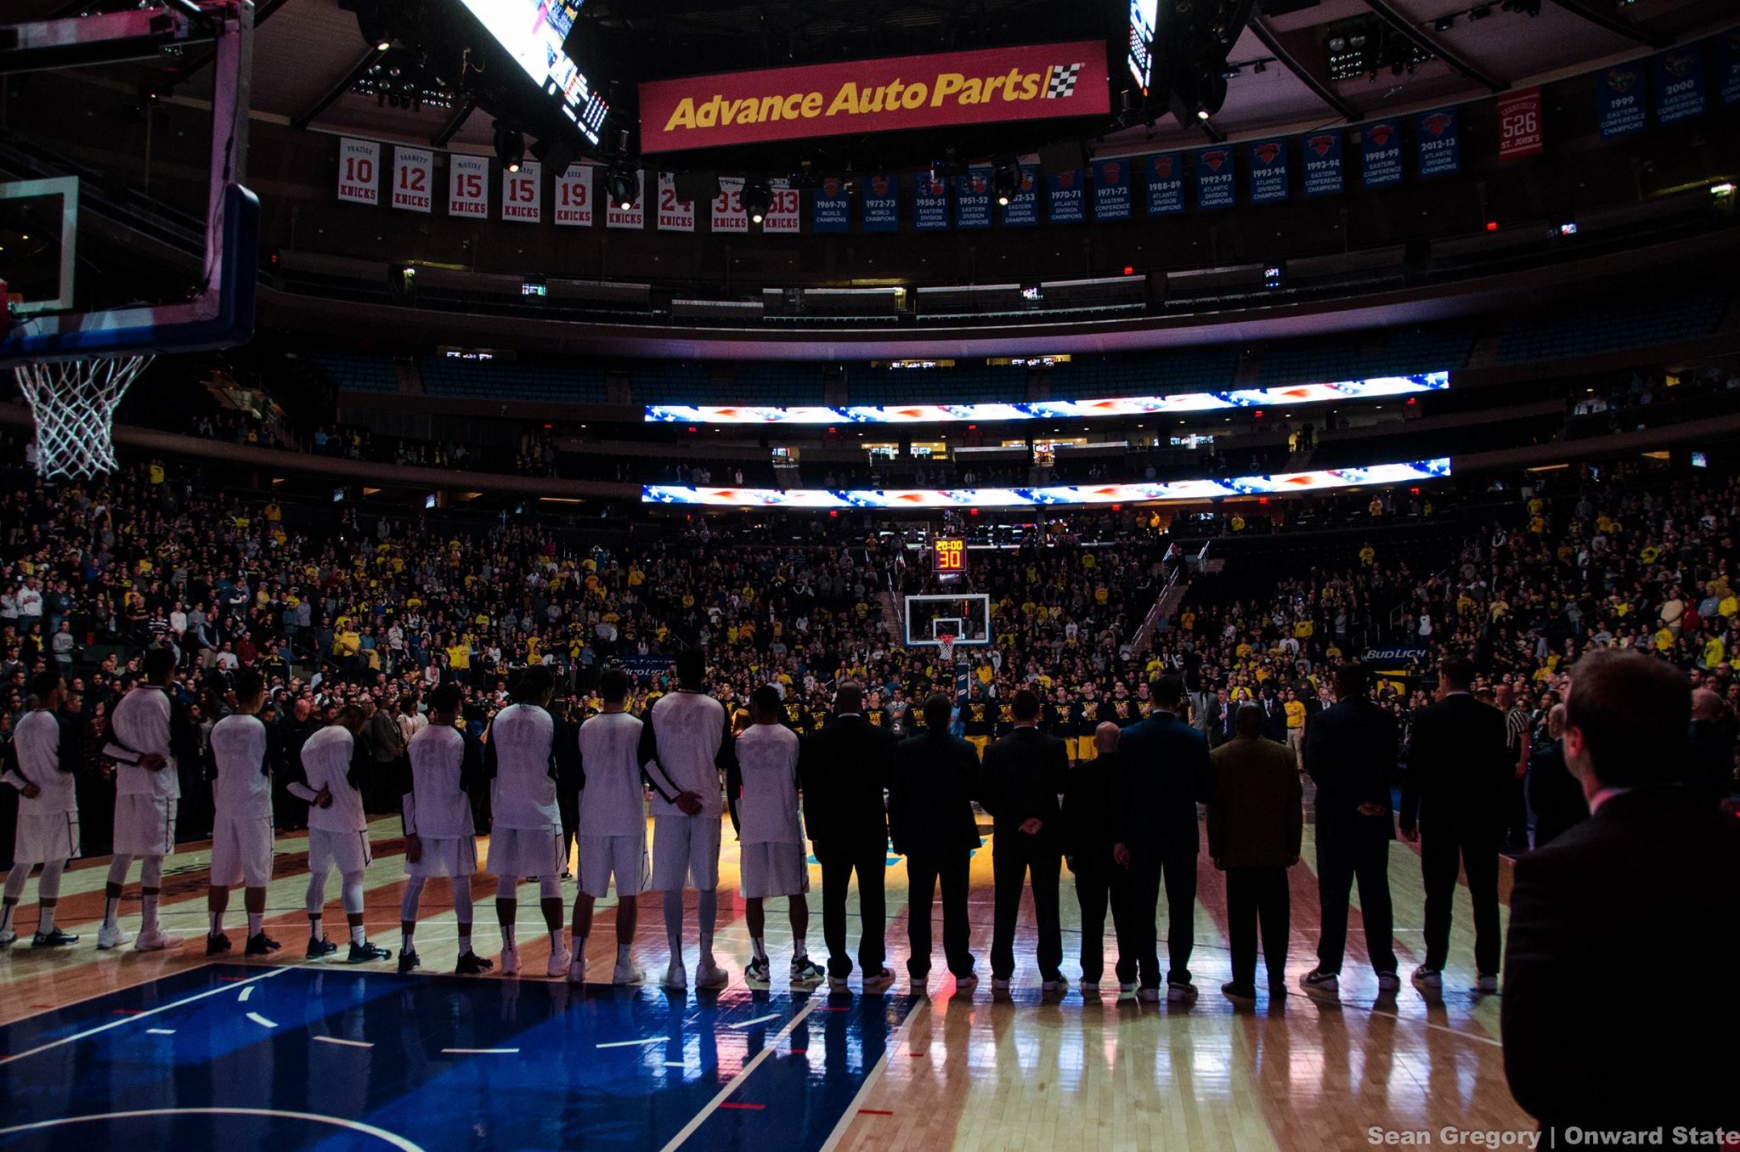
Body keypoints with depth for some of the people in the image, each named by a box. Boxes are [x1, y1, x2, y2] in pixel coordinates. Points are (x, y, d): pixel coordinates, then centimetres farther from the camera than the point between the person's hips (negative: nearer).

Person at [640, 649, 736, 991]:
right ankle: (706, 965, 9)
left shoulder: (658, 708, 1)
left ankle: (676, 966, 6)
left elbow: (646, 758, -6)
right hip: (706, 805, -1)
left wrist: (675, 795, -7)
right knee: (706, 885, 6)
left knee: (672, 886, 5)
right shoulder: (716, 709, -2)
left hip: (669, 807, 1)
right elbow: (726, 761, 0)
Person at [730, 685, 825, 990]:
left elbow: (732, 787, 2)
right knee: (795, 892, 5)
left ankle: (759, 964, 7)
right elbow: (802, 783, 0)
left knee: (754, 895, 6)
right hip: (786, 826, 0)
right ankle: (800, 962, 5)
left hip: (752, 827, 0)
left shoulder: (741, 740, 0)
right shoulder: (792, 738, 0)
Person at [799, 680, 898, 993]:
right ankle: (872, 970, 10)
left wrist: (814, 833, 4)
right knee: (872, 900, 7)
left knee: (834, 901, 8)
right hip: (872, 829, 0)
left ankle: (838, 971, 11)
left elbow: (810, 791, -3)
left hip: (832, 831, 0)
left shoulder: (816, 741, -6)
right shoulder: (883, 737, -7)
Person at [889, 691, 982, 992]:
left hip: (917, 838, 1)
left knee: (919, 906, 9)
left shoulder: (905, 750, -6)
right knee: (955, 906, 5)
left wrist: (897, 835, 4)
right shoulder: (966, 750, -8)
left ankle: (918, 971, 14)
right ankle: (962, 972, 8)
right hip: (956, 838, -1)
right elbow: (976, 790, 1)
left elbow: (895, 796, -4)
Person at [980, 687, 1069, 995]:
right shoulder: (1055, 747, -7)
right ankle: (1050, 975, 10)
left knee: (1005, 907, 8)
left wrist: (1015, 820, -6)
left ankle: (1001, 974, 11)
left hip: (1008, 836, 1)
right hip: (1047, 835, 0)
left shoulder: (996, 750, -5)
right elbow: (1065, 787, -2)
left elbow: (986, 796, -8)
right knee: (1047, 906, 7)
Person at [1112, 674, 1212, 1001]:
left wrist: (1120, 837, 0)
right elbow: (1205, 792, -4)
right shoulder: (1195, 739, -7)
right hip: (1181, 834, 0)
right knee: (1181, 909, 9)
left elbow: (1119, 790, -6)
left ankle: (1149, 981, 10)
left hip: (1141, 834, 0)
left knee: (1143, 911, 7)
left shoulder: (1130, 737, -6)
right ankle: (1178, 980, 11)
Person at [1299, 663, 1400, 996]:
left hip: (1336, 818, -3)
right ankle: (1386, 970, 14)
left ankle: (1328, 971, 5)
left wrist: (1353, 801, -10)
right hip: (1376, 819, 3)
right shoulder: (1386, 719, 2)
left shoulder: (1324, 720, -8)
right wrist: (1372, 799, -5)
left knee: (1333, 896, 2)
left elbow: (1316, 767, -13)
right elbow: (1392, 764, -3)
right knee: (1376, 894, 10)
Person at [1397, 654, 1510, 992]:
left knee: (1439, 896, 5)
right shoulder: (1494, 718, 0)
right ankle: (1487, 971, 12)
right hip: (1484, 818, 2)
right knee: (1485, 896, 8)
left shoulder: (1428, 717, -8)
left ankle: (1433, 969, 10)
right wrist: (1498, 813, 12)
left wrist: (1408, 818, 0)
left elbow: (1415, 771, -7)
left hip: (1439, 818, -2)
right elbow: (1505, 770, 2)